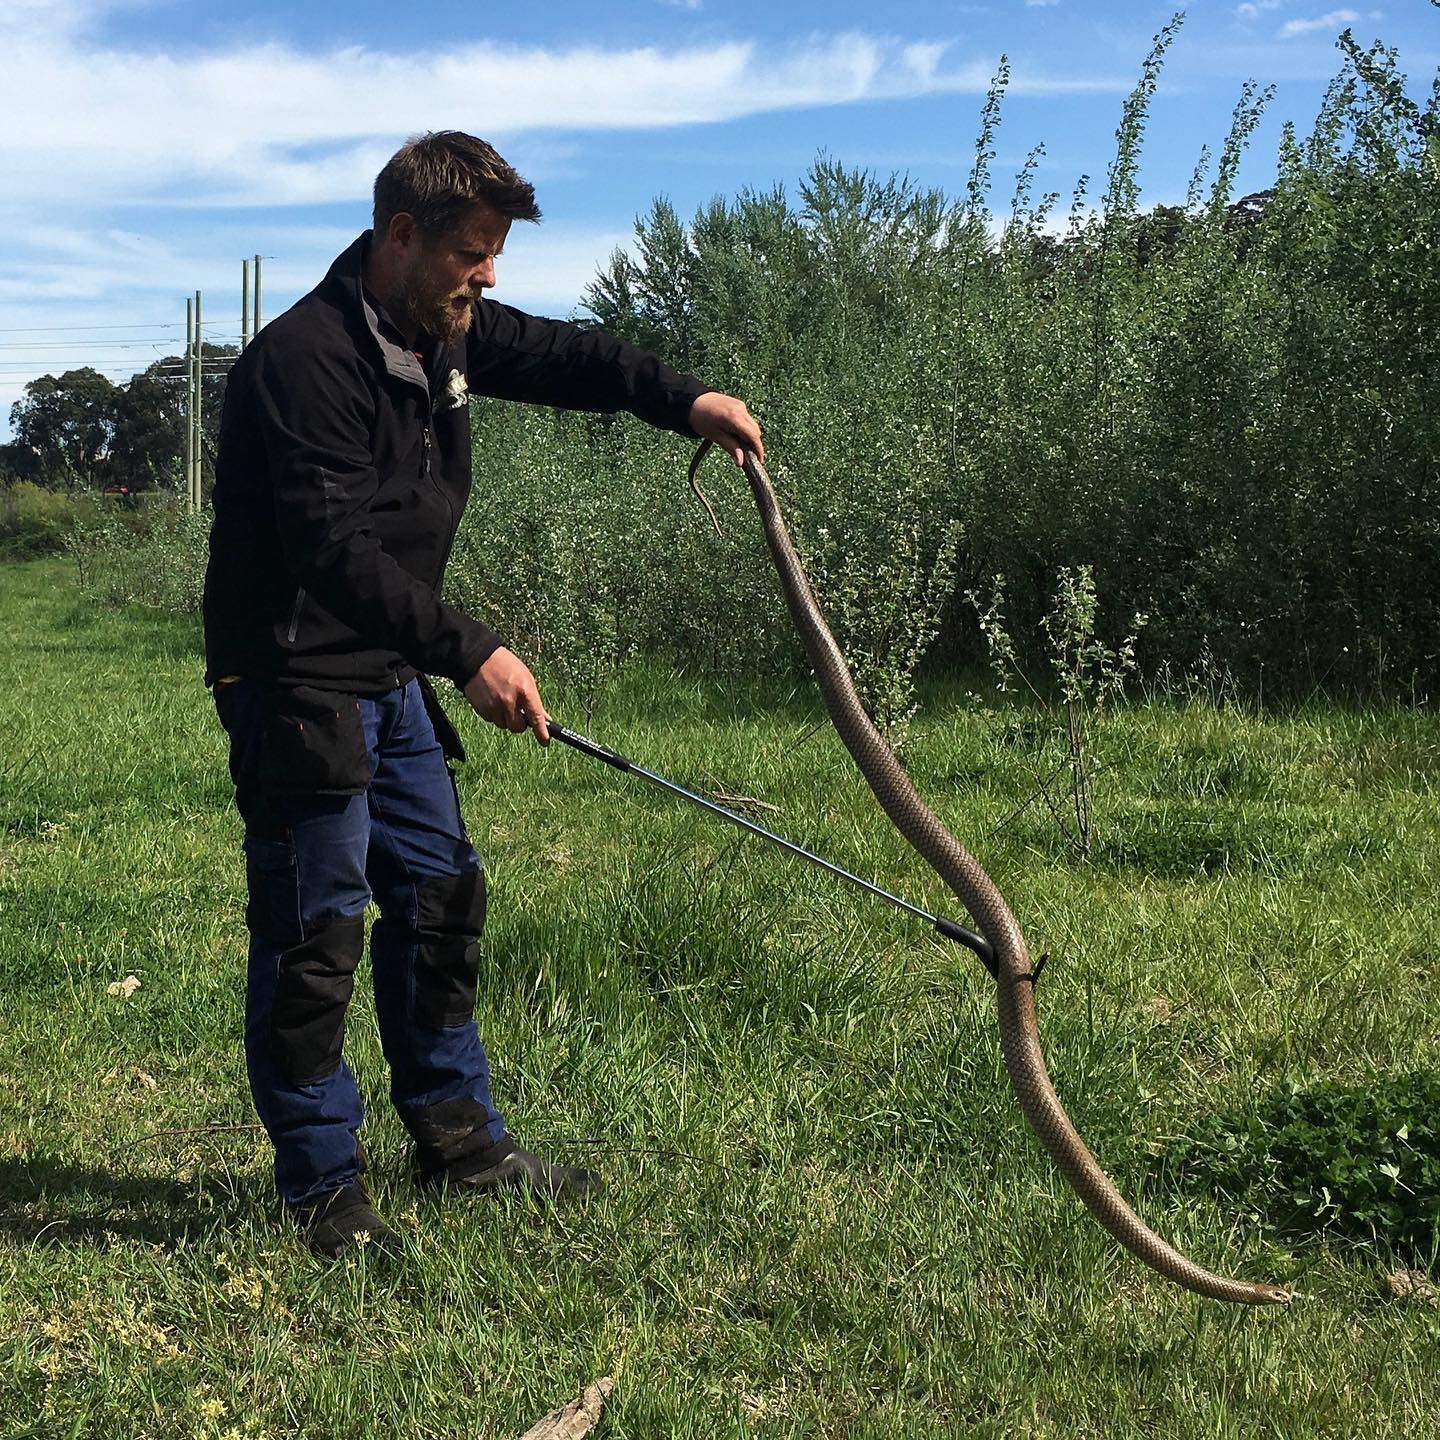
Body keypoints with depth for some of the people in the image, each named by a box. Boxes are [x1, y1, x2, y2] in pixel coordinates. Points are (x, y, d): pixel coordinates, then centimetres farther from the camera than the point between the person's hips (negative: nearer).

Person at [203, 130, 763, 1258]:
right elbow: (335, 552, -30)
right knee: (316, 934, -2)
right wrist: (470, 651, -33)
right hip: (297, 685, -9)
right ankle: (322, 1188, 12)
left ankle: (459, 1134, 29)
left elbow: (557, 356, 21)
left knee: (440, 895, 14)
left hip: (393, 677, 9)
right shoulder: (305, 358, -22)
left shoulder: (446, 328, 6)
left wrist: (685, 399, 7)